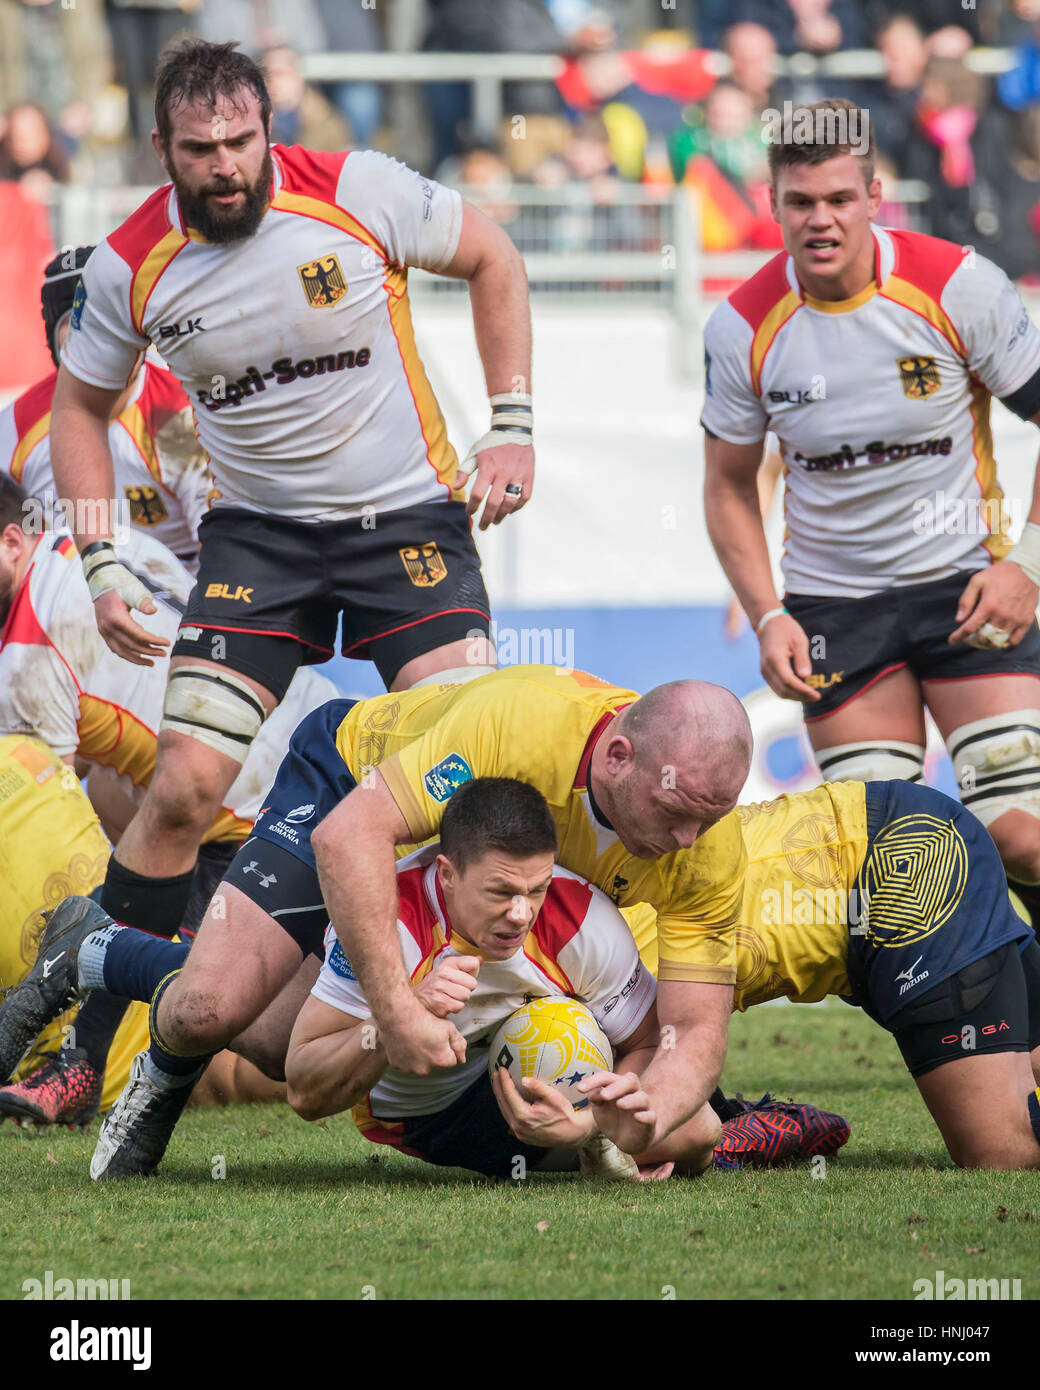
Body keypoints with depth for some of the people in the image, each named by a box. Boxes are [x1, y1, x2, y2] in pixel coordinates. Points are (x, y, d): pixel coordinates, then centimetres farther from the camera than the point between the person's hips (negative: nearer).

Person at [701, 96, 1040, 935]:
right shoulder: (743, 328, -6)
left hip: (965, 584, -2)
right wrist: (768, 617, -4)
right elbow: (729, 488, 8)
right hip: (833, 604, 2)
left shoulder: (958, 285, -12)